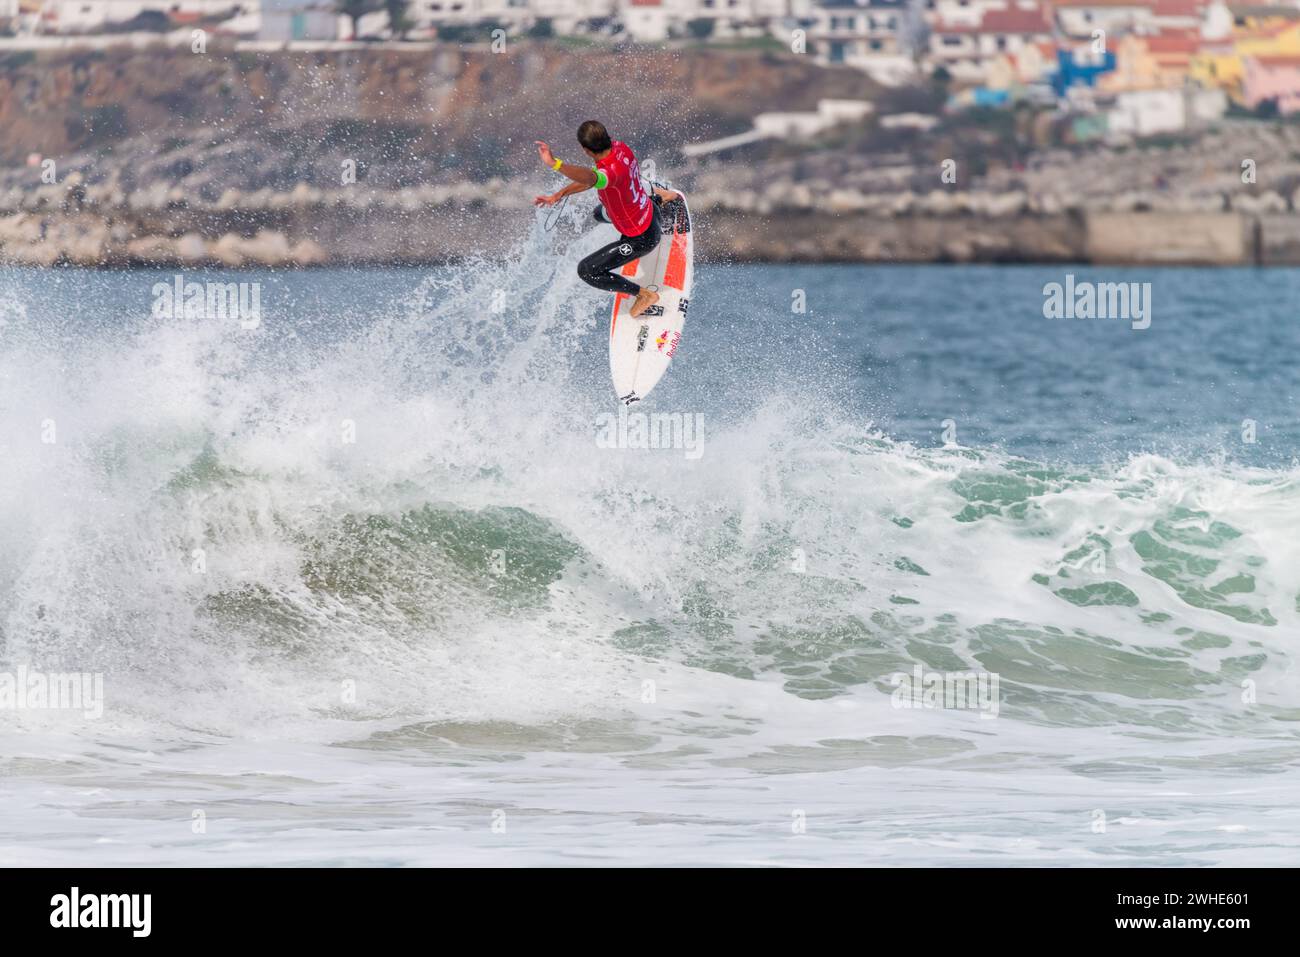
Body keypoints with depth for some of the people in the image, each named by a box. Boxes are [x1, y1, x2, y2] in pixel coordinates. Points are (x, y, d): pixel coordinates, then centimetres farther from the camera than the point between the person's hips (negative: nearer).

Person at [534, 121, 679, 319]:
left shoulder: (612, 172, -45)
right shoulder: (619, 146, -17)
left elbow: (591, 178, -70)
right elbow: (593, 177, 0)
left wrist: (555, 164, -84)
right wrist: (560, 194, -8)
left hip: (641, 238, -9)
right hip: (649, 211, 9)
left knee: (587, 271, -3)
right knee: (601, 213, 39)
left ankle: (643, 295, 12)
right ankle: (657, 196, 52)